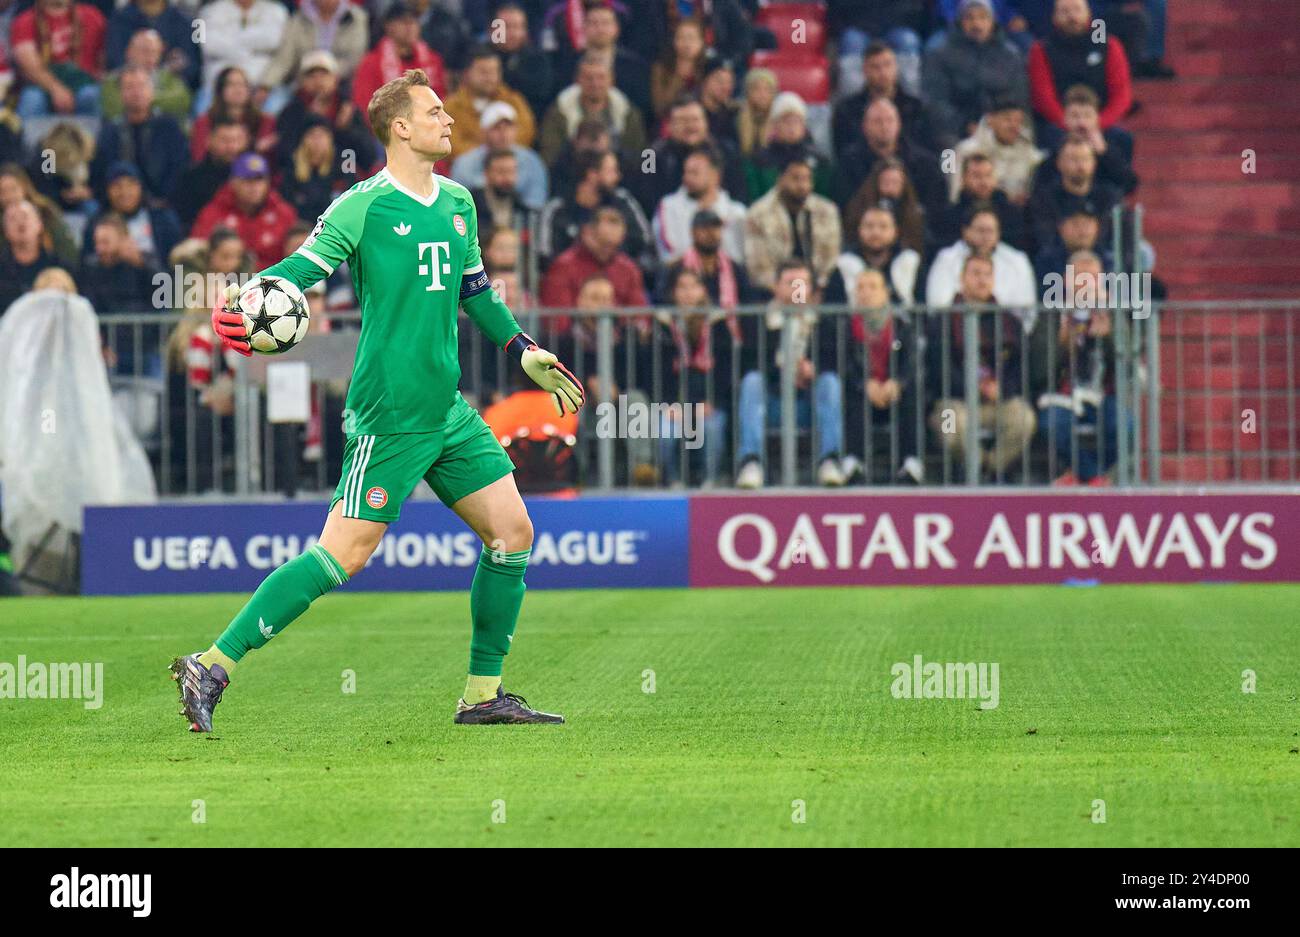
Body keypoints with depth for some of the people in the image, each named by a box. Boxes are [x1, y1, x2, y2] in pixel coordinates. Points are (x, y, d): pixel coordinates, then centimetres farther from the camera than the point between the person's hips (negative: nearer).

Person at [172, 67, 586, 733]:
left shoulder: (458, 202, 13)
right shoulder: (363, 206, -9)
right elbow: (300, 267, -16)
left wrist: (523, 353, 27)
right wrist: (243, 299, -35)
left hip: (449, 410, 8)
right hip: (389, 416, -8)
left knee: (512, 533, 5)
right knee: (344, 553, -13)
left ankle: (483, 695, 15)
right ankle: (212, 667, -10)